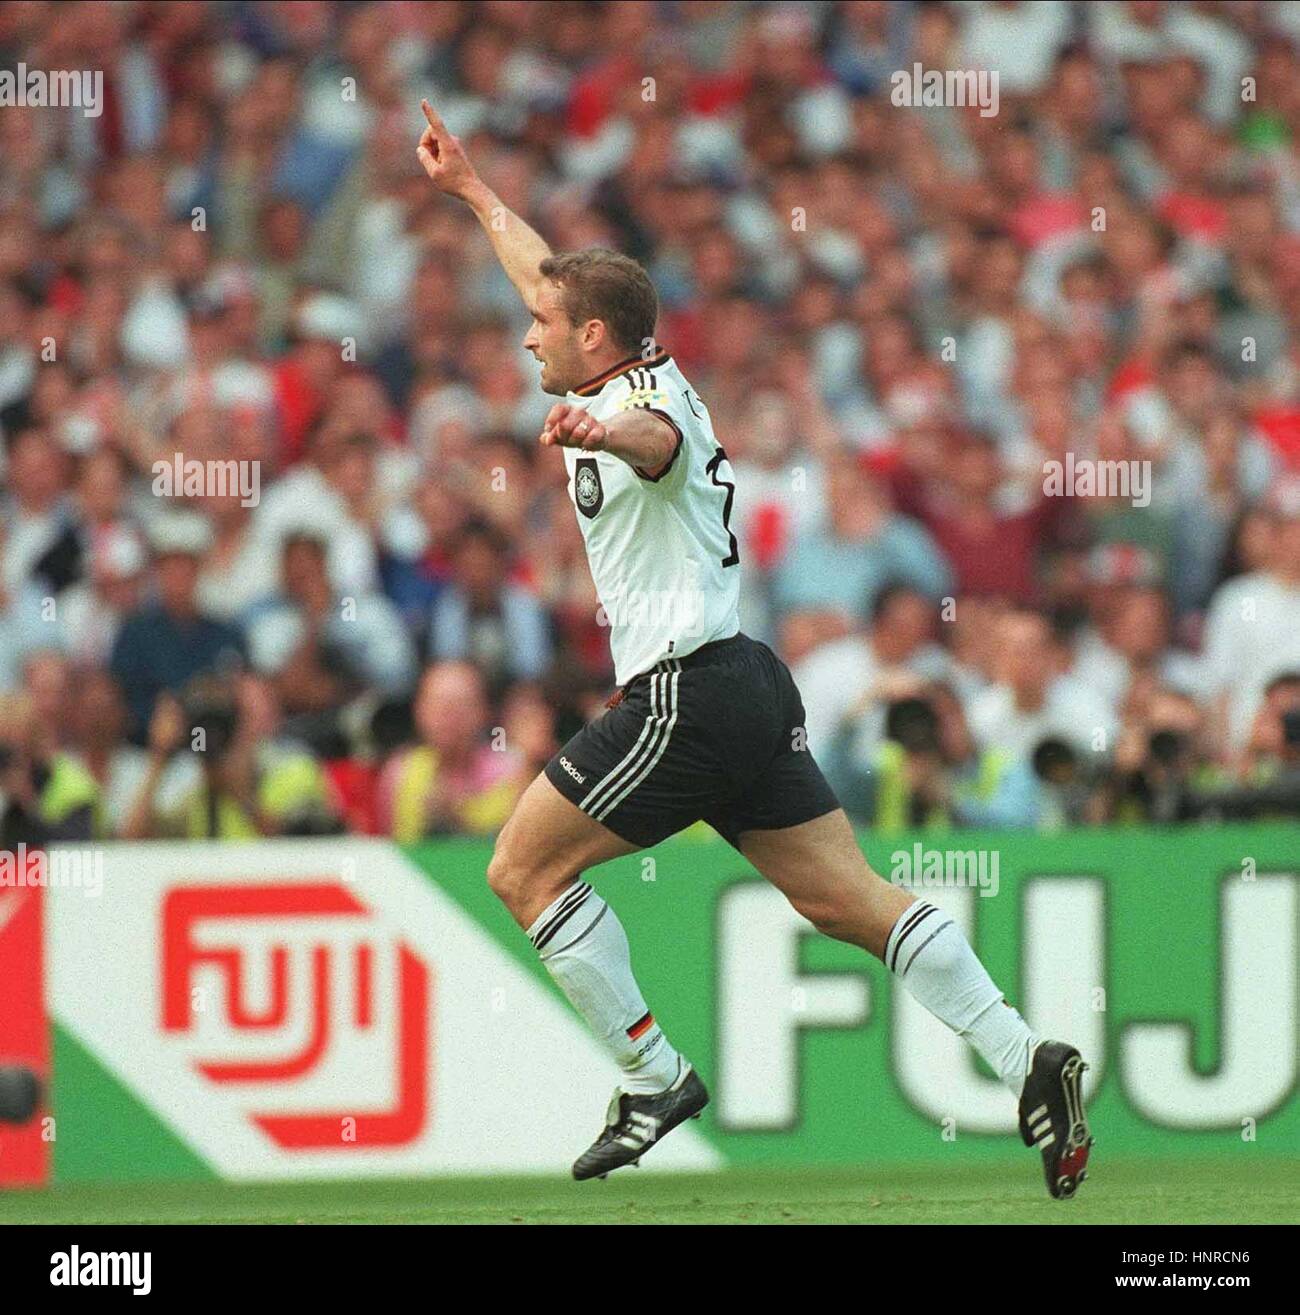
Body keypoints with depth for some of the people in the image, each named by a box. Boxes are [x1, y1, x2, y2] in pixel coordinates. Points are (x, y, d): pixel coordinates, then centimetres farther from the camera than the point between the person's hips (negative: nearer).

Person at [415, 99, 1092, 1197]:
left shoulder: (645, 395, -8)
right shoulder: (622, 386, 18)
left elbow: (660, 439, -36)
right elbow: (552, 279, 37)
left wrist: (601, 431, -58)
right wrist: (470, 188, 46)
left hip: (687, 694, -9)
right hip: (748, 686, 9)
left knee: (525, 866, -1)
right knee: (845, 899, 1)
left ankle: (655, 1080, -2)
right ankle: (1024, 1059, -12)